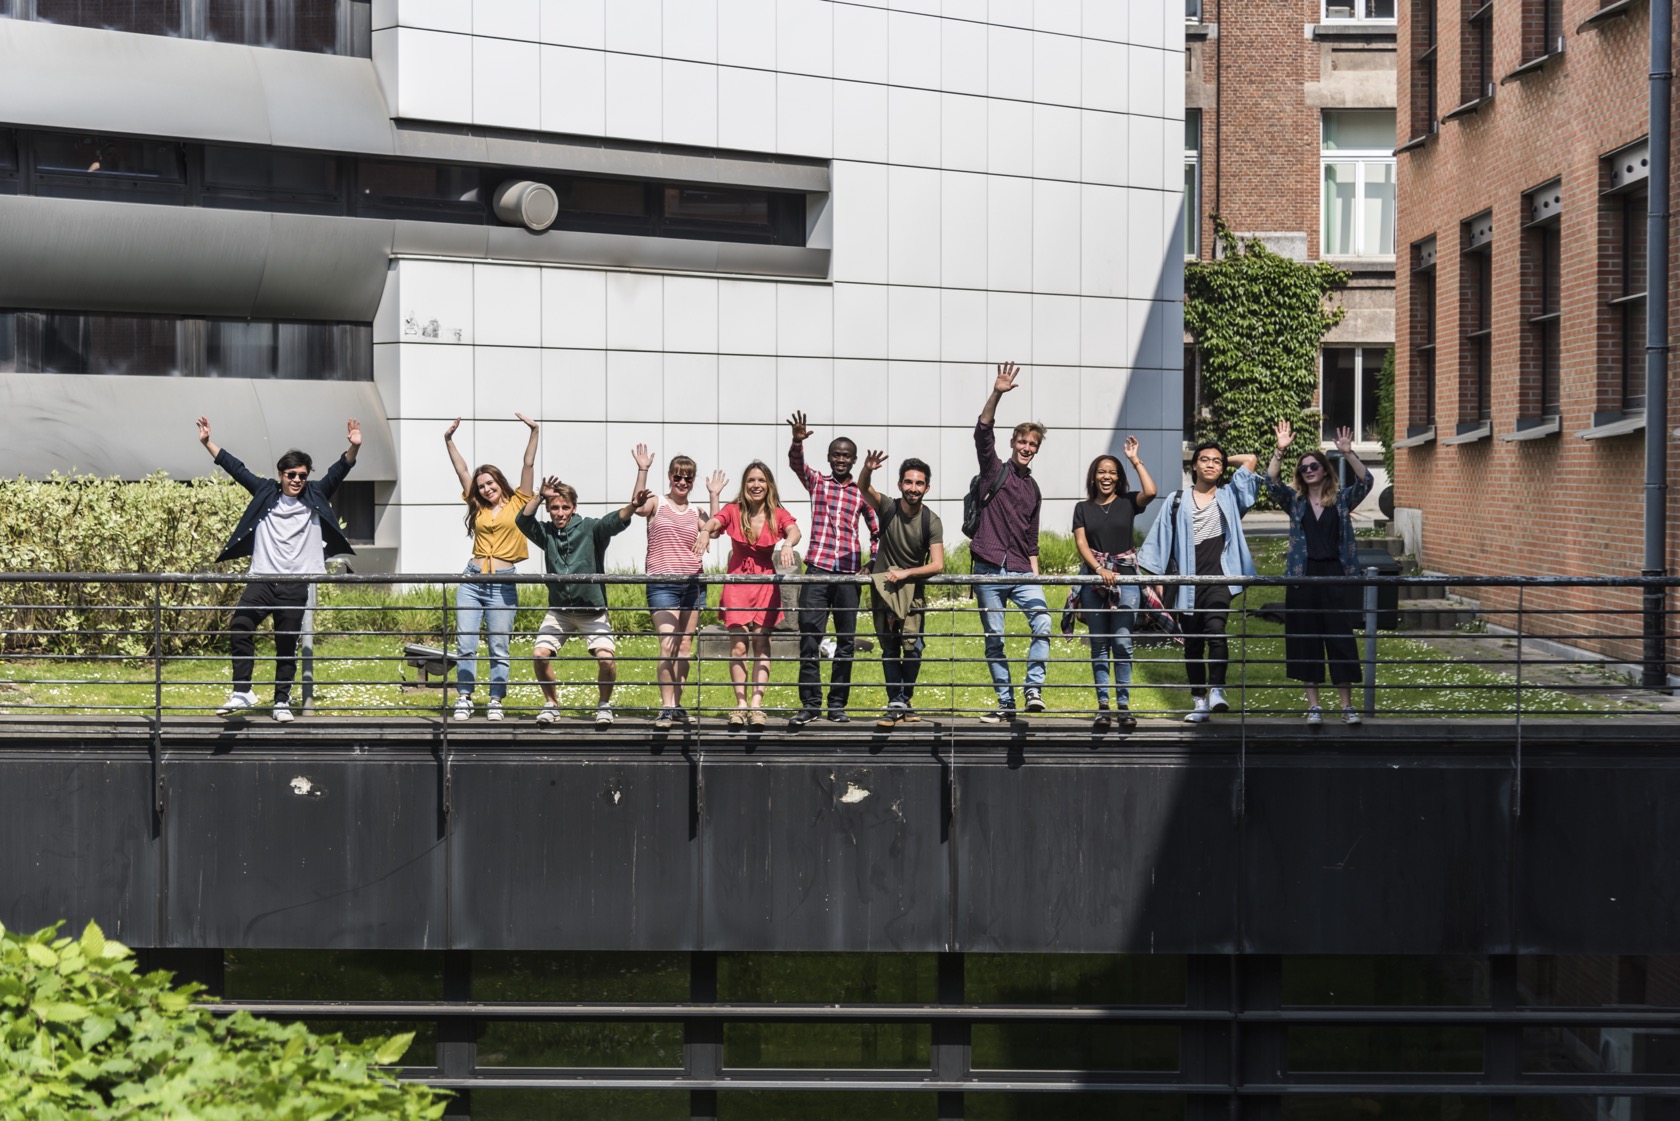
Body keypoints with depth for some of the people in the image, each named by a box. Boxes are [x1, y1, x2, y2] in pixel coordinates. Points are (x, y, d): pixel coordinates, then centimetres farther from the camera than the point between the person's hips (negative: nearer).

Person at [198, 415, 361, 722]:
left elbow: (338, 472, -2)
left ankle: (282, 701, 12)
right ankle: (242, 693, -7)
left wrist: (354, 448, -18)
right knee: (239, 628, -13)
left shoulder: (315, 498, 7)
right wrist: (208, 443, 9)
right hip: (261, 580, 1)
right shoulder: (266, 493, 9)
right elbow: (236, 468, 11)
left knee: (287, 644, 3)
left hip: (295, 585, -1)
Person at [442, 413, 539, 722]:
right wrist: (449, 440, 13)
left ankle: (496, 701, 4)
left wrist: (534, 432, -6)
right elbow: (462, 470, 15)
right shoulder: (478, 508, 15)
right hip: (472, 580, 3)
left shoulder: (518, 503, 7)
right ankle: (464, 698, 4)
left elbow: (528, 465, 1)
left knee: (499, 647, -1)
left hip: (503, 584, -3)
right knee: (465, 644, -2)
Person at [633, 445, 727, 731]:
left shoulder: (695, 513, 15)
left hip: (693, 583, 5)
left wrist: (713, 495, -2)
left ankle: (677, 704, 17)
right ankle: (666, 708, -16)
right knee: (667, 646, -16)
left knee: (684, 647, 8)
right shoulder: (657, 504, 5)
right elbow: (637, 507, -18)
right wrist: (642, 471, -20)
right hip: (662, 584, -5)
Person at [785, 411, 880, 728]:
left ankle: (837, 704, 11)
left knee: (846, 640, 4)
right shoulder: (817, 483, 11)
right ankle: (809, 704, -2)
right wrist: (797, 440, -27)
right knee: (809, 636, -6)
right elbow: (796, 463, -7)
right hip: (817, 569, -1)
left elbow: (877, 531, 19)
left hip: (849, 573, 1)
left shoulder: (863, 493, 12)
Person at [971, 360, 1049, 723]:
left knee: (1043, 622, -19)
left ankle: (1034, 689, -16)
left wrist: (1035, 573, 13)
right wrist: (996, 395, -24)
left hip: (1020, 571, 3)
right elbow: (982, 432, -12)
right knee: (994, 638, 0)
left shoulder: (1033, 490, 17)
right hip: (989, 570, -3)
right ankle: (1006, 703, 7)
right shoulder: (995, 471, 5)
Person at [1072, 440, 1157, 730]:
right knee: (1099, 645, 2)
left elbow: (1150, 492, -13)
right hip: (1093, 579, 1)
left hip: (1125, 578, -1)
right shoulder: (1083, 509, 11)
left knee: (1122, 642, -6)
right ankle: (1103, 704, 4)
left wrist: (1135, 460, -4)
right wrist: (1099, 569, -13)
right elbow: (1081, 543, 2)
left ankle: (1123, 704, -2)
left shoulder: (1127, 502, 7)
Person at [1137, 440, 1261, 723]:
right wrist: (1159, 578, 4)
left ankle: (1216, 690, -26)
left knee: (1215, 630, -24)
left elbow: (1250, 459, 9)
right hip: (1187, 583, 2)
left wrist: (1225, 459, 20)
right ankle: (1199, 701, 9)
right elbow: (1162, 540, 10)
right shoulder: (1177, 501, 12)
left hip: (1218, 579, -2)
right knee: (1192, 644, 5)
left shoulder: (1229, 497, 12)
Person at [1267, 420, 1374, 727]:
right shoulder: (1295, 501, 9)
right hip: (1303, 576, 1)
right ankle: (1313, 706, 9)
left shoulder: (1342, 499, 6)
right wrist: (1280, 451, -17)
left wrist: (1348, 453, -20)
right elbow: (1272, 481, -6)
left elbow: (1365, 481, -9)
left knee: (1341, 639, -1)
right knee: (1305, 641, 3)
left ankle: (1347, 706, 5)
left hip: (1336, 575, -1)